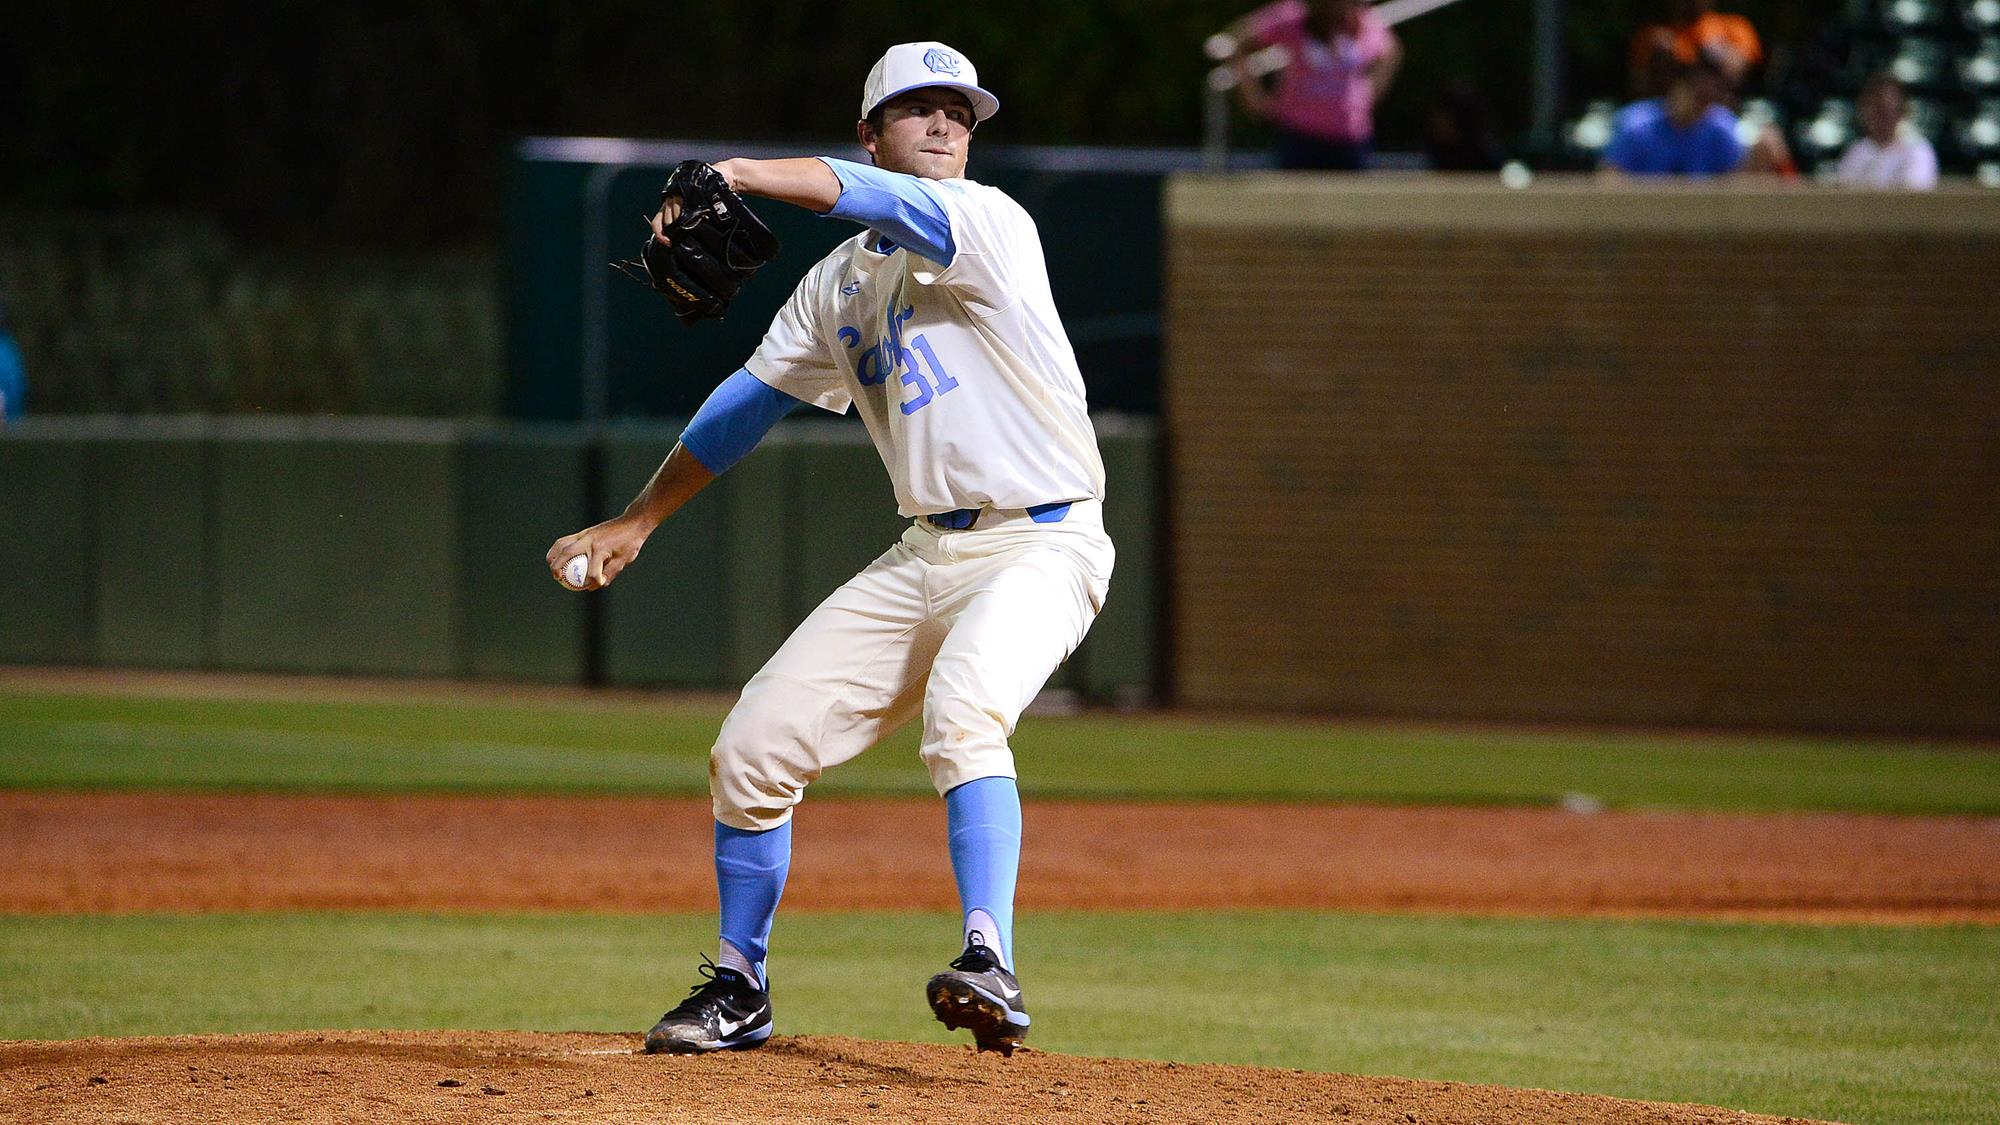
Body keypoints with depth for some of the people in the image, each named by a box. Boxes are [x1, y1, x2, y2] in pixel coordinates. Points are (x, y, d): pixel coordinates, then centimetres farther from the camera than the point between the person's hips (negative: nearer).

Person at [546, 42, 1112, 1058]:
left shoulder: (986, 223, -9)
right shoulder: (839, 284, 14)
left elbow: (867, 197, -28)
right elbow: (752, 399, 21)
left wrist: (739, 174, -40)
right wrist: (635, 523, 20)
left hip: (1041, 546, -8)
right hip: (925, 555, 8)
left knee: (961, 715, -35)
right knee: (754, 743, 2)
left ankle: (990, 969, -42)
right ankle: (739, 992, 19)